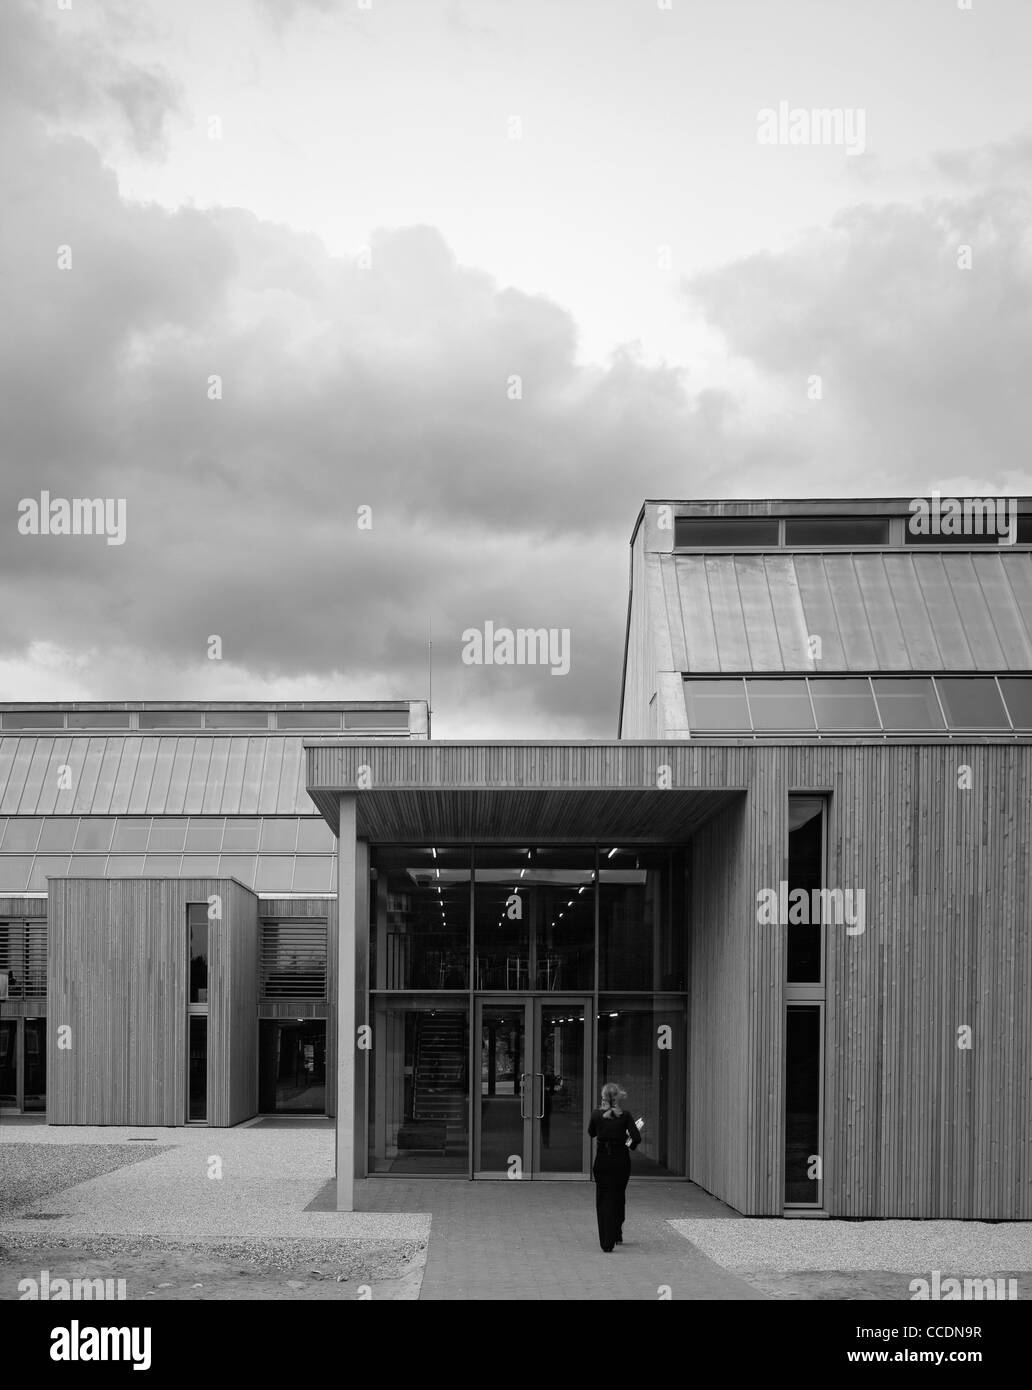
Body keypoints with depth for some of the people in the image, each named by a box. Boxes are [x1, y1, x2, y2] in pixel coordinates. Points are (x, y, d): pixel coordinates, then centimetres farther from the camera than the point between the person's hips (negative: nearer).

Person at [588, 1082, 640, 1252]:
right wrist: (631, 1145, 7)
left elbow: (591, 1133, 12)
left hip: (602, 1160, -1)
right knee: (618, 1198, 20)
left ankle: (606, 1243, -2)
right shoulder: (625, 1115, -7)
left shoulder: (596, 1114, -6)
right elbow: (636, 1138, -13)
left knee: (603, 1200, 5)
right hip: (621, 1160, 1)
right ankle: (617, 1236, 26)